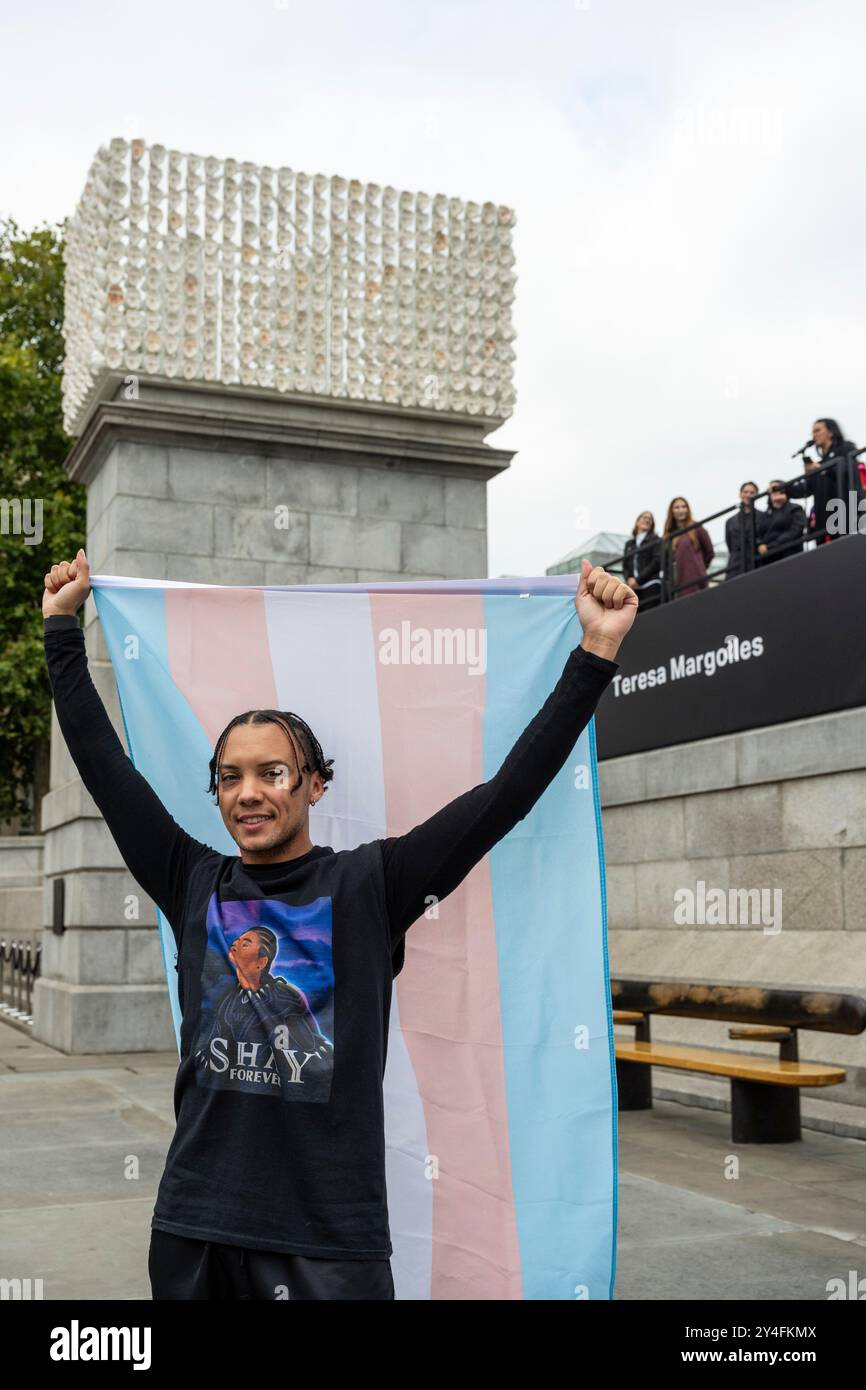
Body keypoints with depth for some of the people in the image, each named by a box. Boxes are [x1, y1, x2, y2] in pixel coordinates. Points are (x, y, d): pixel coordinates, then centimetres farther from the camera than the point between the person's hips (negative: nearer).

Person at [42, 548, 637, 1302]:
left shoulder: (371, 883, -2)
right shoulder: (193, 883, 5)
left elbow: (509, 792, -7)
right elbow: (103, 761, 10)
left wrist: (596, 652, -11)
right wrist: (62, 626, 13)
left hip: (331, 1237, -3)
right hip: (194, 1227, 3)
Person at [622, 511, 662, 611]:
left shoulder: (655, 540, 10)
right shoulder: (629, 544, 21)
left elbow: (657, 562, -2)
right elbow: (625, 566, 16)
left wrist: (638, 580, -8)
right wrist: (629, 579, -6)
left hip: (650, 586, -3)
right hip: (633, 588, 3)